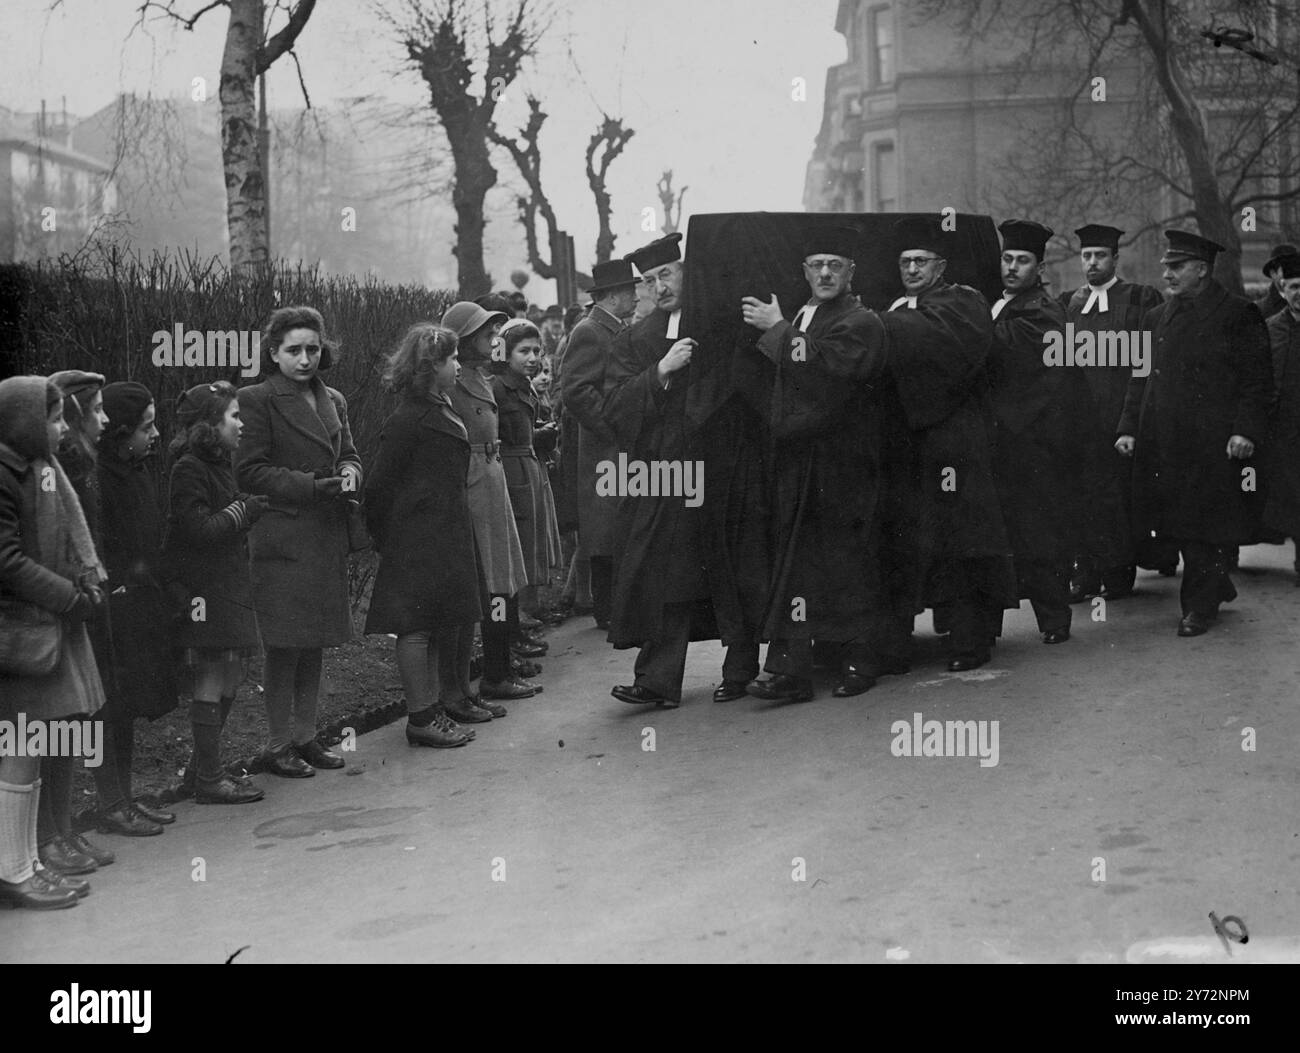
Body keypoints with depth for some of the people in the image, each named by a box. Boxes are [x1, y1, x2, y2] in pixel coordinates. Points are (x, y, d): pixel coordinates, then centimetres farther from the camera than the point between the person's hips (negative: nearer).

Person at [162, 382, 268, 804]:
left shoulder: (217, 465, 17)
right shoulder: (189, 469, -13)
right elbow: (200, 529, -19)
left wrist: (249, 507, 5)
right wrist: (244, 509, -11)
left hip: (228, 584, 10)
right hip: (201, 587, -10)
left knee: (229, 680, 12)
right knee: (212, 681, -6)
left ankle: (202, 769, 22)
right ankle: (208, 780, 0)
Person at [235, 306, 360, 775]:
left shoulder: (333, 401, 14)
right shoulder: (257, 400, -6)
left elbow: (348, 455, 20)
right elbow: (249, 472, -10)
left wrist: (348, 473, -5)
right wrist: (312, 486, -18)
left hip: (327, 538, 7)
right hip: (281, 538, -7)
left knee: (315, 642, 12)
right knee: (284, 644, -3)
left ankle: (305, 736, 22)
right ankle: (278, 745, 6)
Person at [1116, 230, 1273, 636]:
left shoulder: (1238, 314, -3)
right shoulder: (1158, 317, 14)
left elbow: (1258, 381, -5)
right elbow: (1141, 378, 16)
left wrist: (1246, 430, -14)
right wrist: (1128, 428, 7)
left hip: (1212, 443, -5)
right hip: (1162, 442, 6)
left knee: (1204, 526, -2)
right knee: (1178, 524, 8)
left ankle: (1200, 606, 8)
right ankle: (1217, 587, 27)